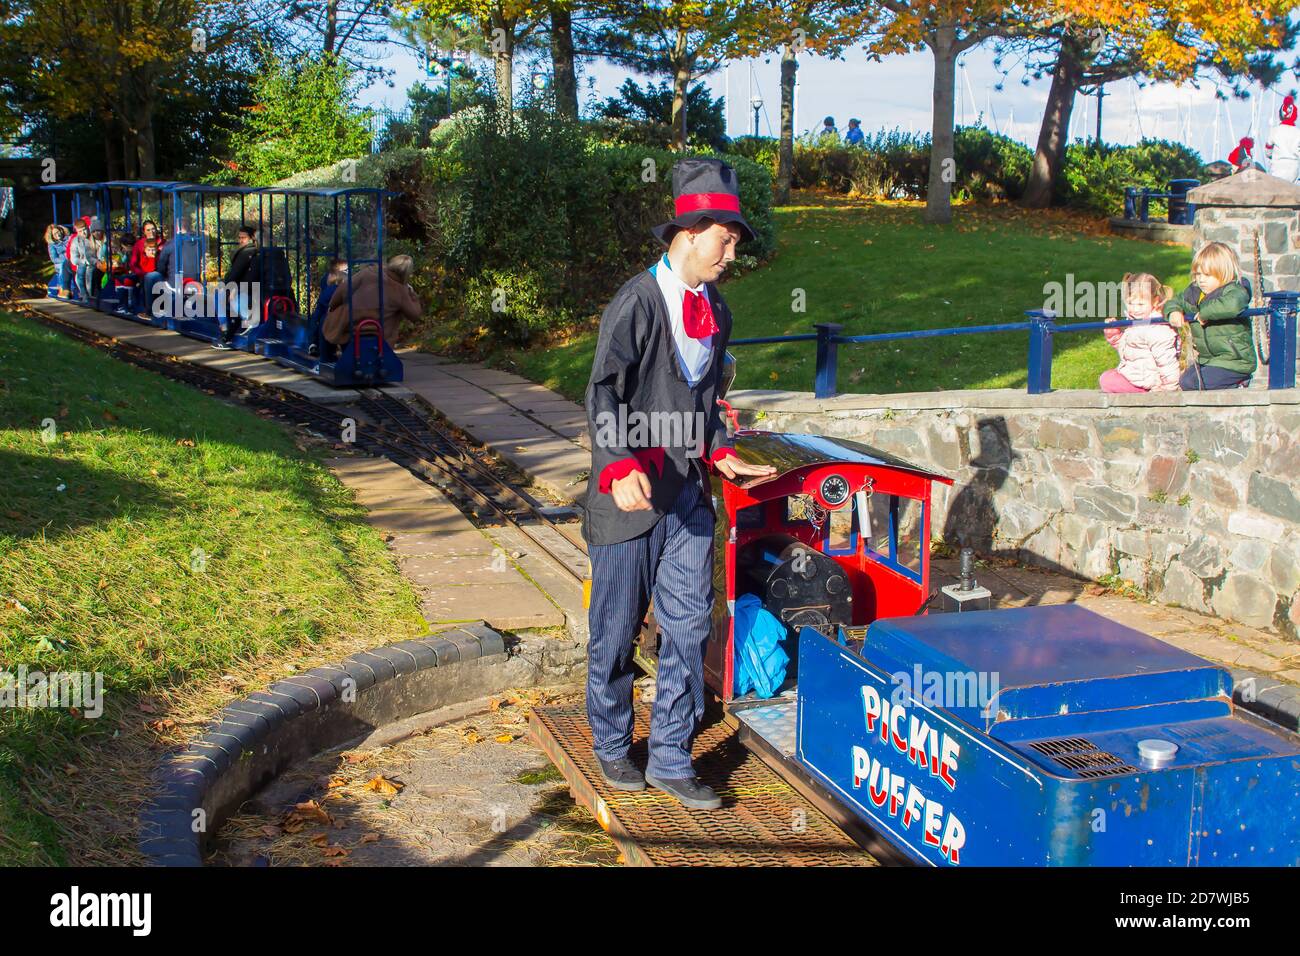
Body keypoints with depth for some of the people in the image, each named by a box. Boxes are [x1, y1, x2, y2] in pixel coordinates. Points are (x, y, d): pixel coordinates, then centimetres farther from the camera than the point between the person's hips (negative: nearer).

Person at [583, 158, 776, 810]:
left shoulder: (715, 311, 12)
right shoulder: (638, 302, -12)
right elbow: (603, 391, -19)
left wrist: (721, 454, 9)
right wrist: (621, 467, -33)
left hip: (688, 493, 6)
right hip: (632, 494, -6)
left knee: (688, 624, 6)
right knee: (617, 627, 8)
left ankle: (670, 759, 18)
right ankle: (612, 745, 28)